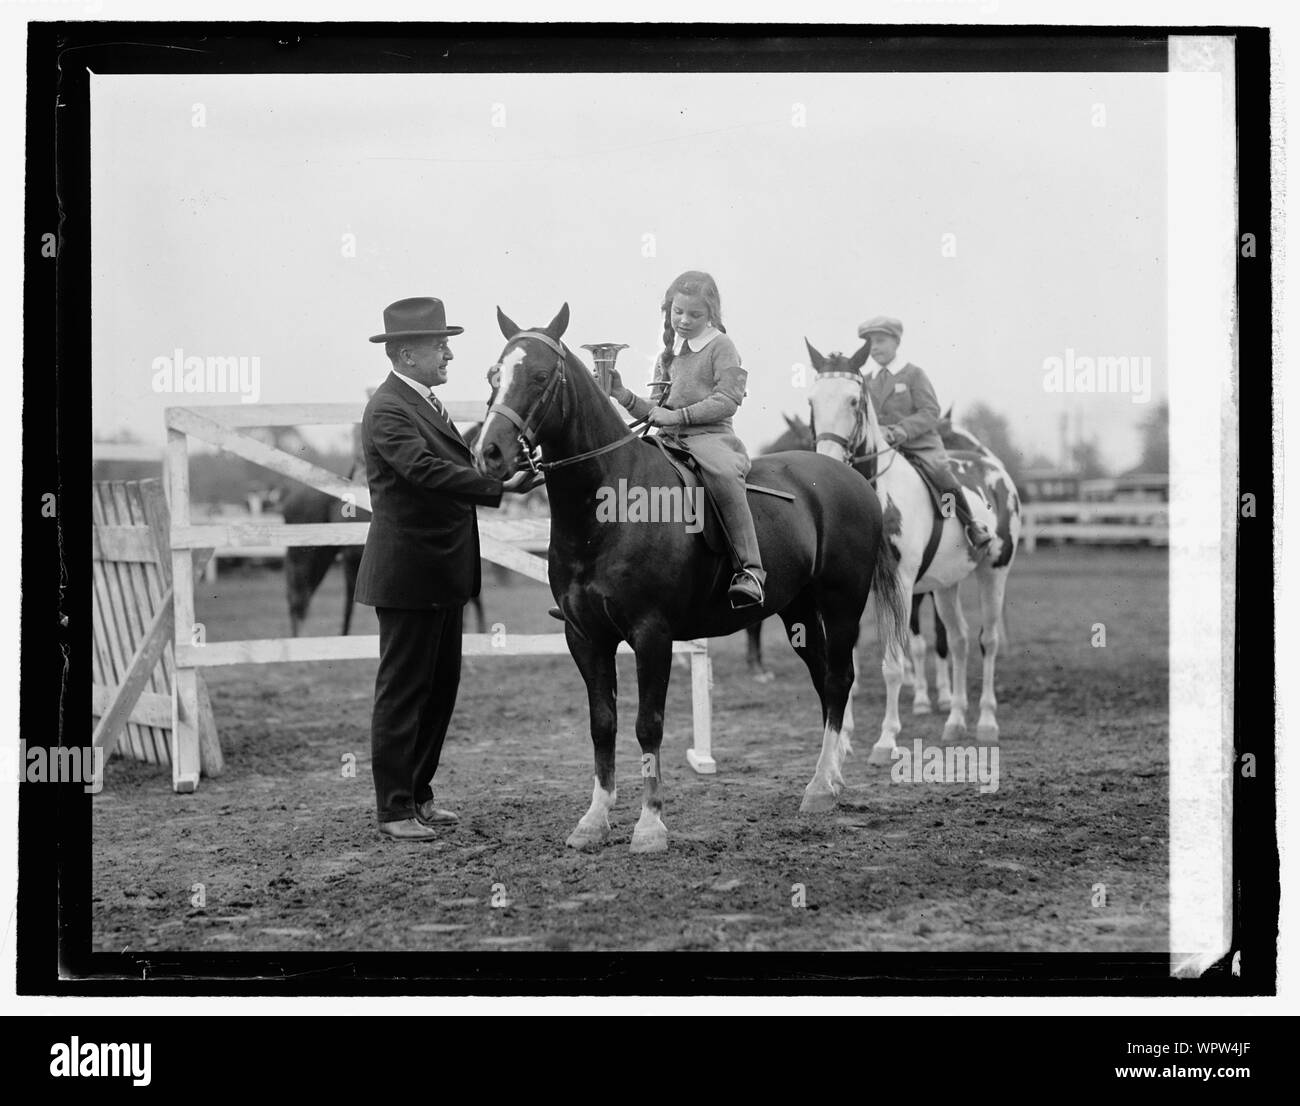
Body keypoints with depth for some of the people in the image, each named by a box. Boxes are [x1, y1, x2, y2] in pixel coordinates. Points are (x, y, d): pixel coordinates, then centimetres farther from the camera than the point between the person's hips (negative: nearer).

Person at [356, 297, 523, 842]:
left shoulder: (424, 403, 15)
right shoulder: (388, 410, -17)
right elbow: (426, 469, -30)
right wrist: (499, 486, -36)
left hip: (442, 572, 10)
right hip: (408, 572, -10)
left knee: (441, 685, 16)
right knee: (402, 690, -2)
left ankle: (418, 793, 26)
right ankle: (394, 809, 5)